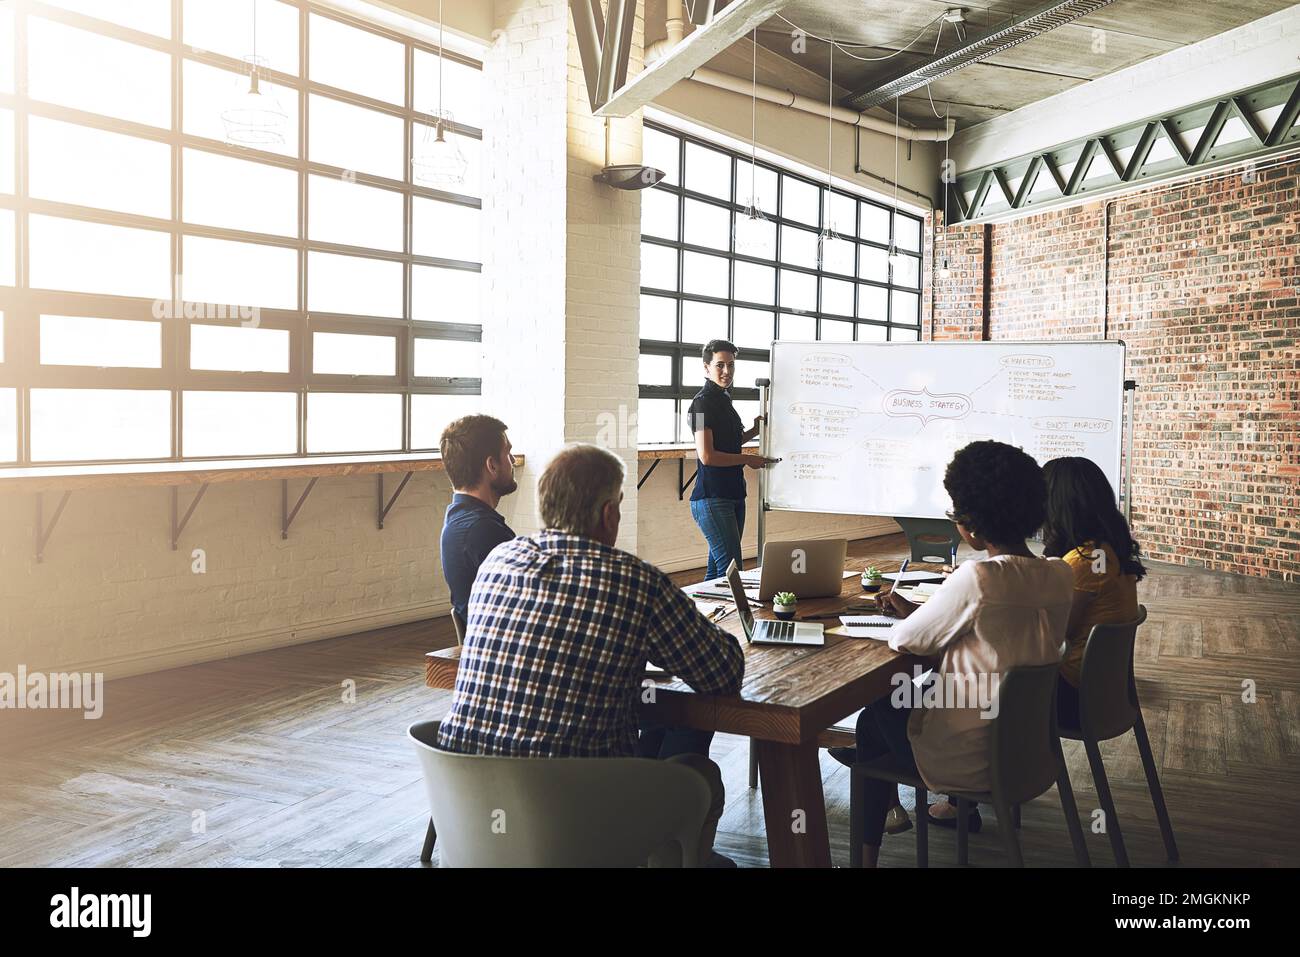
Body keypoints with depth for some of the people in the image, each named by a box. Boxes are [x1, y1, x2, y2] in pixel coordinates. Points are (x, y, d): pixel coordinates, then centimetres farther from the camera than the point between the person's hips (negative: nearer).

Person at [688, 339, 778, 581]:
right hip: (712, 499, -9)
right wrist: (747, 459, -9)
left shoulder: (723, 399, 17)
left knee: (716, 569, 12)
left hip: (732, 495, 10)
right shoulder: (703, 402, -11)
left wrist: (754, 430, 14)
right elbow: (707, 455, -19)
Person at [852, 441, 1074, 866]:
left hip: (973, 756, -7)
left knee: (874, 716, 21)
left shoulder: (976, 579, -28)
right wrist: (916, 611, 12)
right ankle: (960, 805, 44)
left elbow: (904, 640, -14)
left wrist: (905, 618, 8)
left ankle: (868, 852, 31)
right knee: (915, 691, 30)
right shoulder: (1061, 575, -5)